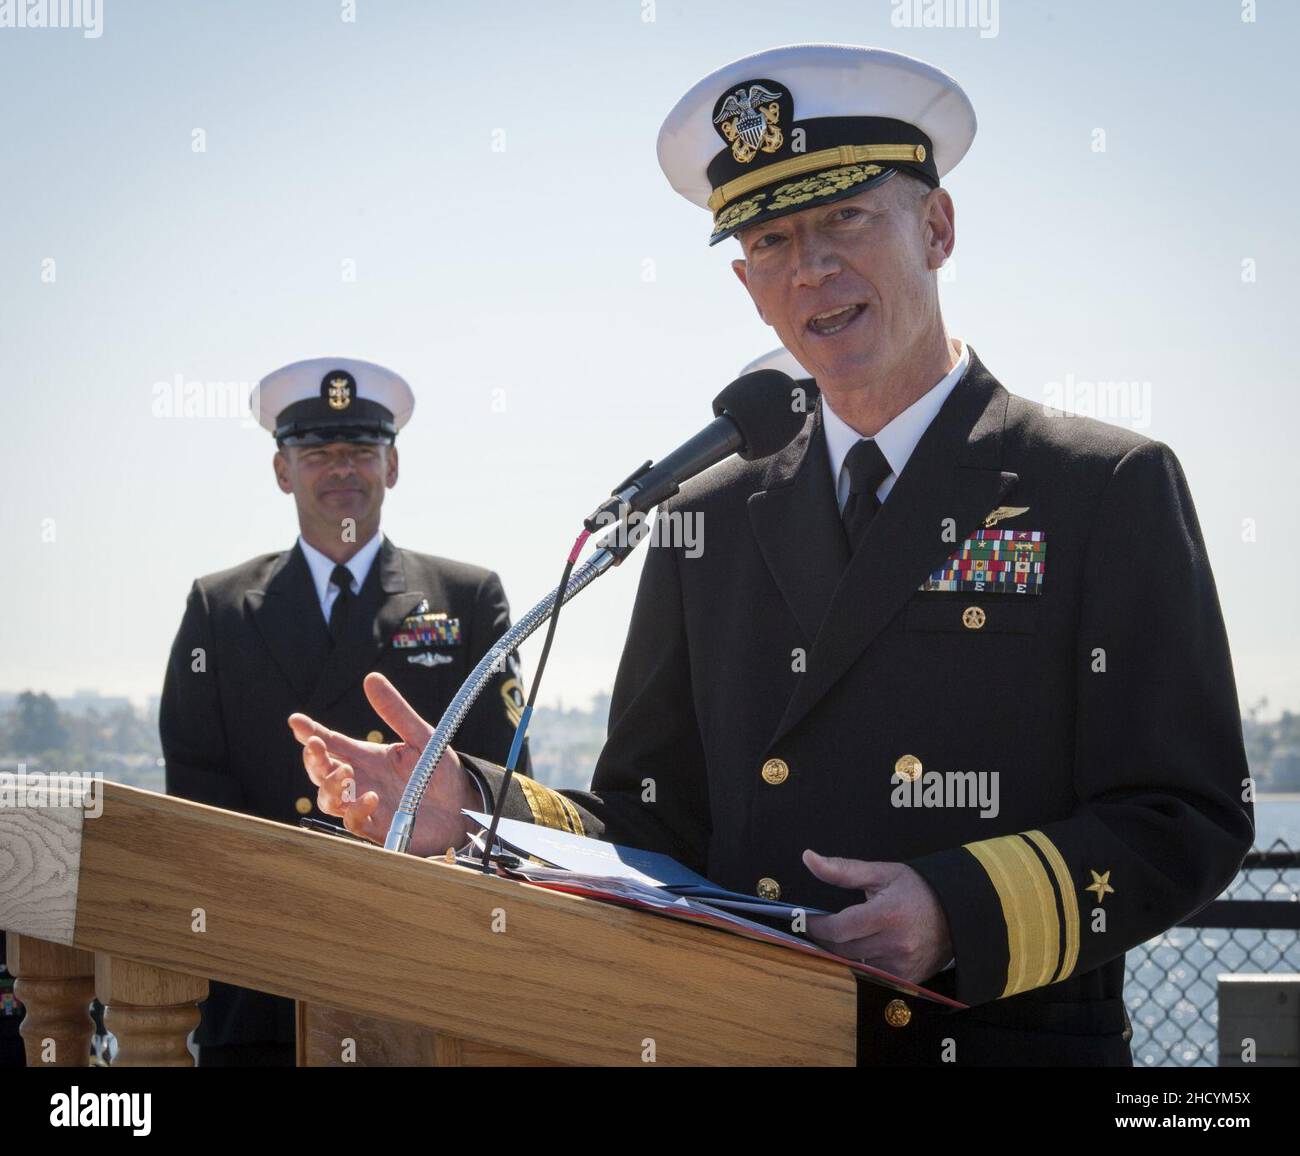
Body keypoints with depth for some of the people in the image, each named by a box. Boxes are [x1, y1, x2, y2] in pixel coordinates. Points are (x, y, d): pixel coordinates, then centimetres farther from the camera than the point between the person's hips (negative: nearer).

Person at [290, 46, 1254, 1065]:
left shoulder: (1112, 491, 0)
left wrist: (963, 912, -16)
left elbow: (1192, 819, -4)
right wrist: (468, 807, -5)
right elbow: (659, 826, 11)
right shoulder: (710, 523, 12)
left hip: (1009, 1041, -2)